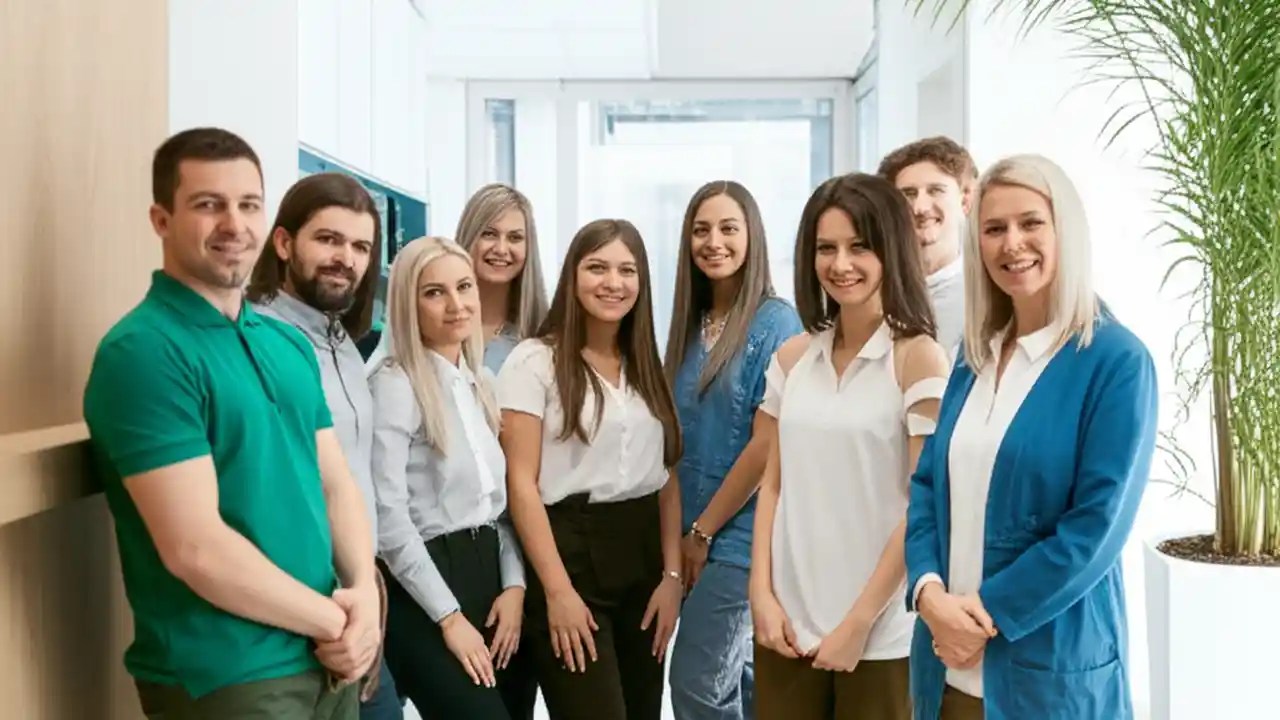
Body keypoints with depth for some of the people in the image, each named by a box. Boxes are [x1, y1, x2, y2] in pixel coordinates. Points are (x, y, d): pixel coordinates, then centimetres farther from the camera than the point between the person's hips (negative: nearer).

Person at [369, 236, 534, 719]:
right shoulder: (393, 384, -10)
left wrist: (514, 585, 0)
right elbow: (389, 519, -16)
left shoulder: (481, 384, 12)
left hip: (490, 572, 7)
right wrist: (450, 617, -15)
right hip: (425, 588, -7)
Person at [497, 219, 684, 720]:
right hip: (570, 551, -5)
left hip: (642, 553, 6)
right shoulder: (535, 361, -6)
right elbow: (522, 483, -10)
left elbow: (667, 478, 10)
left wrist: (672, 575, 2)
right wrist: (557, 589, -15)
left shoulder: (649, 368, 11)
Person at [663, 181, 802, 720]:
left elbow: (767, 444, -16)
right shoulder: (690, 323, 9)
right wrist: (681, 530, 6)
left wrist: (703, 531, -11)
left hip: (739, 534, -6)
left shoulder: (775, 323, -12)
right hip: (693, 532, 7)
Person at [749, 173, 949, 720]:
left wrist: (860, 621, -11)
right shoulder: (792, 357, 5)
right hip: (789, 623, 4)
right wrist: (762, 594, -1)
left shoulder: (918, 357, -9)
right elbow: (773, 485, 8)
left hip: (881, 634, -4)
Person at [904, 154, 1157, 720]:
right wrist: (929, 590, -9)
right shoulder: (974, 360, 7)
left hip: (1051, 666, -5)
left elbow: (1099, 524, -16)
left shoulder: (1116, 361, -11)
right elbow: (928, 484, 7)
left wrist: (987, 614, -16)